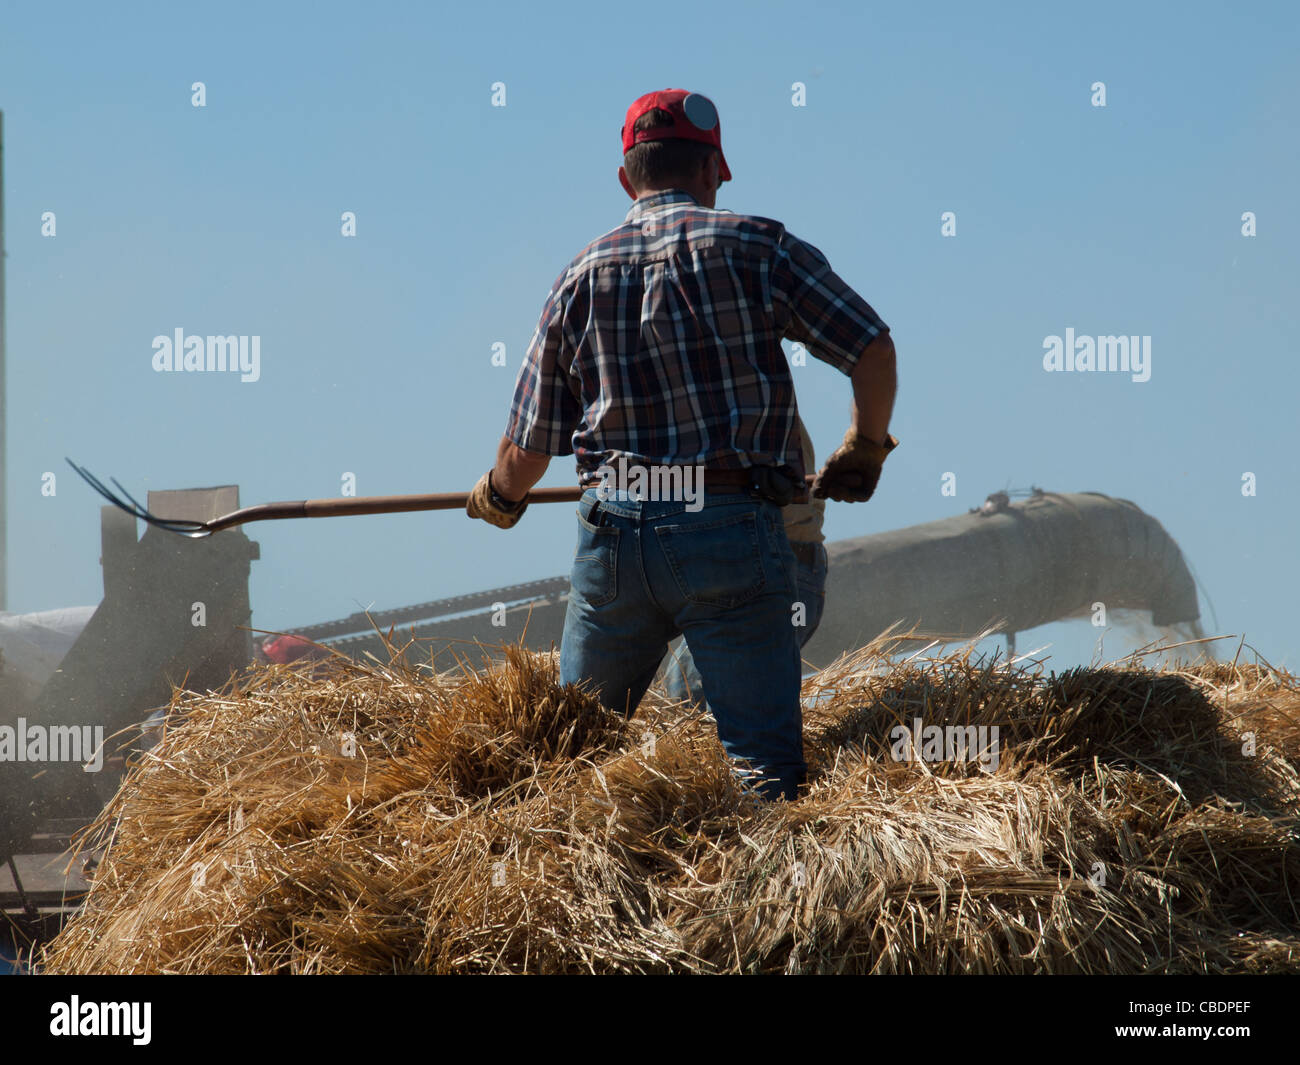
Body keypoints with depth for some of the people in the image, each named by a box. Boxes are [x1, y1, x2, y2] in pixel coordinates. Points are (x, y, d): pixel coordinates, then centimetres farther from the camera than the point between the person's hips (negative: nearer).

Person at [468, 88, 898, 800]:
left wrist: (499, 498, 35)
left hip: (613, 534, 3)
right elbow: (872, 348, -2)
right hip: (729, 529, -3)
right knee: (764, 762, -5)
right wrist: (864, 450, 15)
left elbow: (528, 447, 14)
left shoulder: (581, 277, 10)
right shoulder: (754, 245, 1)